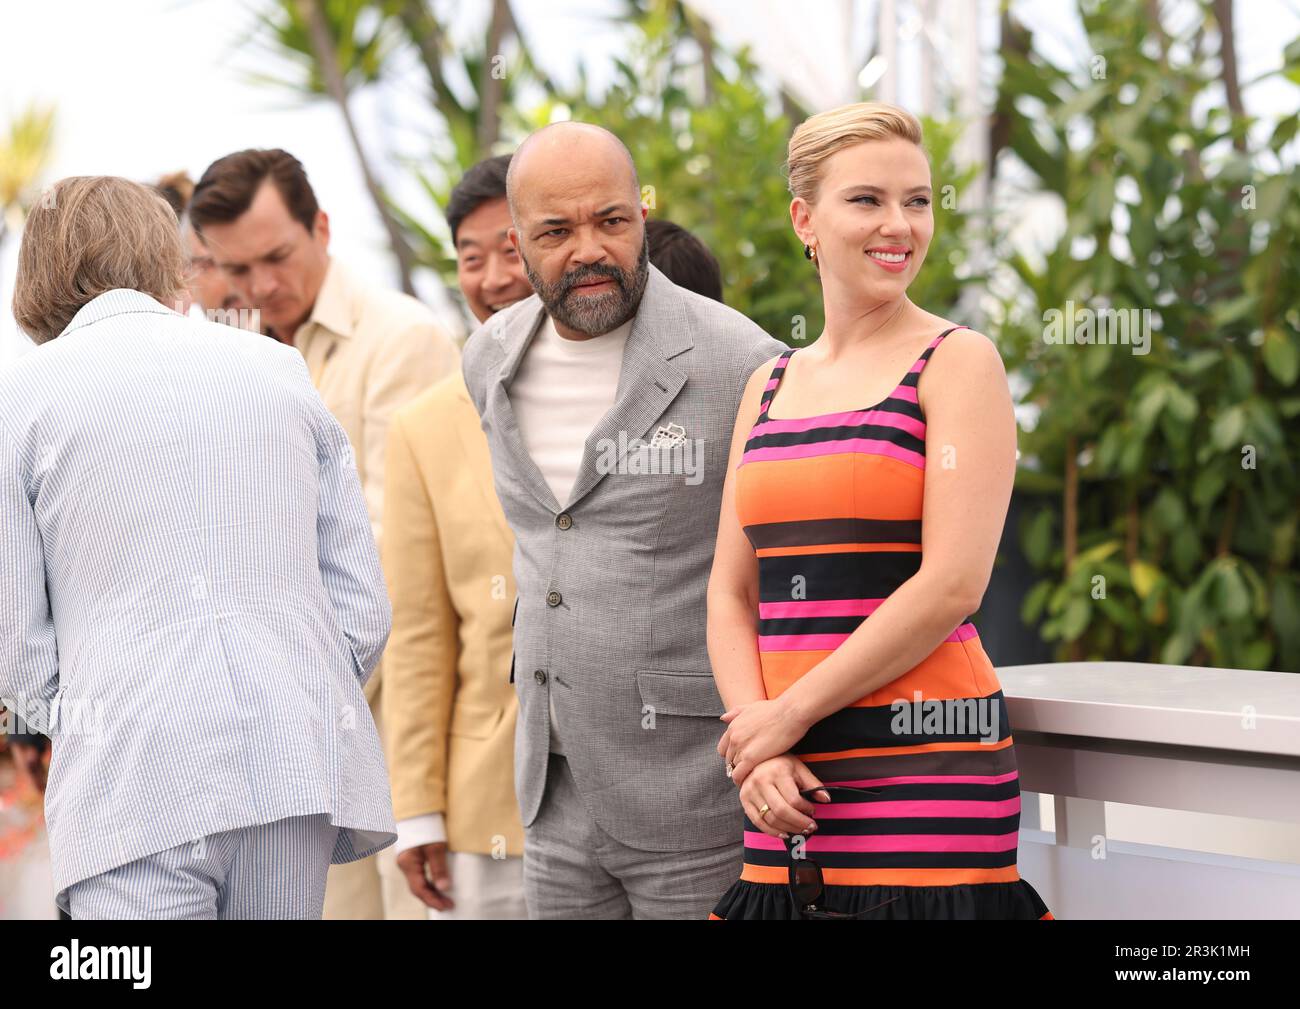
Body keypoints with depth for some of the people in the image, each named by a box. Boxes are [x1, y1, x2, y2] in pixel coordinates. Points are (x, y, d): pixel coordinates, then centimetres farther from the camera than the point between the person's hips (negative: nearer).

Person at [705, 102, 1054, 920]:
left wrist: (787, 715, -8)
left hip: (925, 765, -5)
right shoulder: (770, 385, 14)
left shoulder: (959, 362, -1)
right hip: (790, 784, 5)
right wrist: (757, 753, -5)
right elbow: (731, 593, 11)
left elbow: (953, 583, -11)